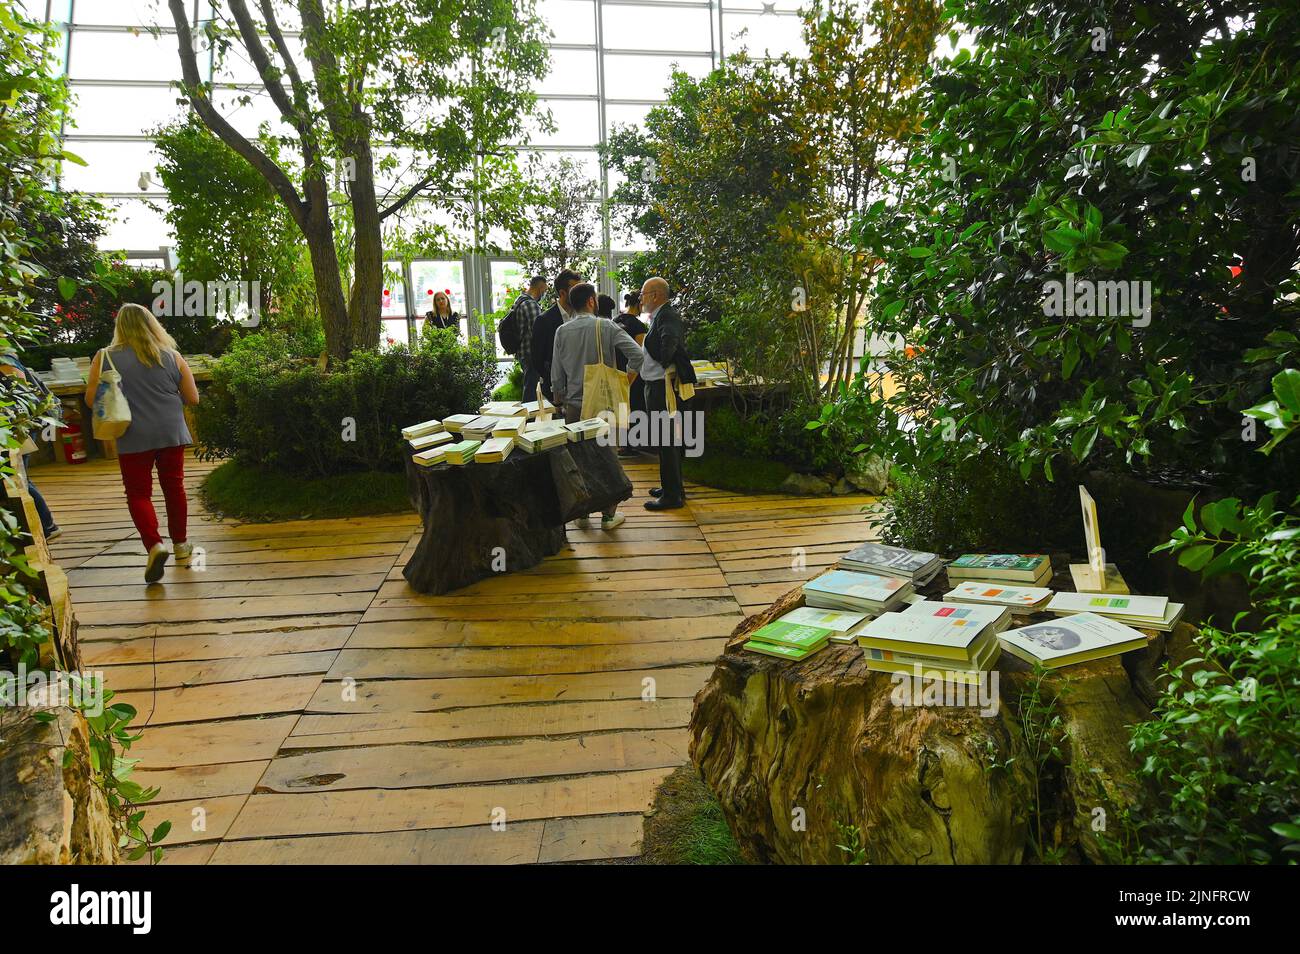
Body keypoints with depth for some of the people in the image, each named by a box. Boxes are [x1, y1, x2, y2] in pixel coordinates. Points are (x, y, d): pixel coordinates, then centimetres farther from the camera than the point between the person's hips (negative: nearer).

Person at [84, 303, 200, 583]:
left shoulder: (105, 358, -3)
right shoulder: (172, 356, 1)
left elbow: (91, 400, -3)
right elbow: (192, 398, 3)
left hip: (133, 437, -2)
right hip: (171, 433, 2)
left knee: (139, 493, 6)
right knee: (174, 487, 15)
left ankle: (154, 545, -12)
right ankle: (180, 543, 25)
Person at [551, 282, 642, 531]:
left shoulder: (562, 331, -1)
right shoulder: (606, 326, -7)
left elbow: (557, 374, 1)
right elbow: (637, 355, -15)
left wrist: (559, 401, 16)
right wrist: (625, 382, 0)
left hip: (574, 404, 2)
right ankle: (609, 515, 12)